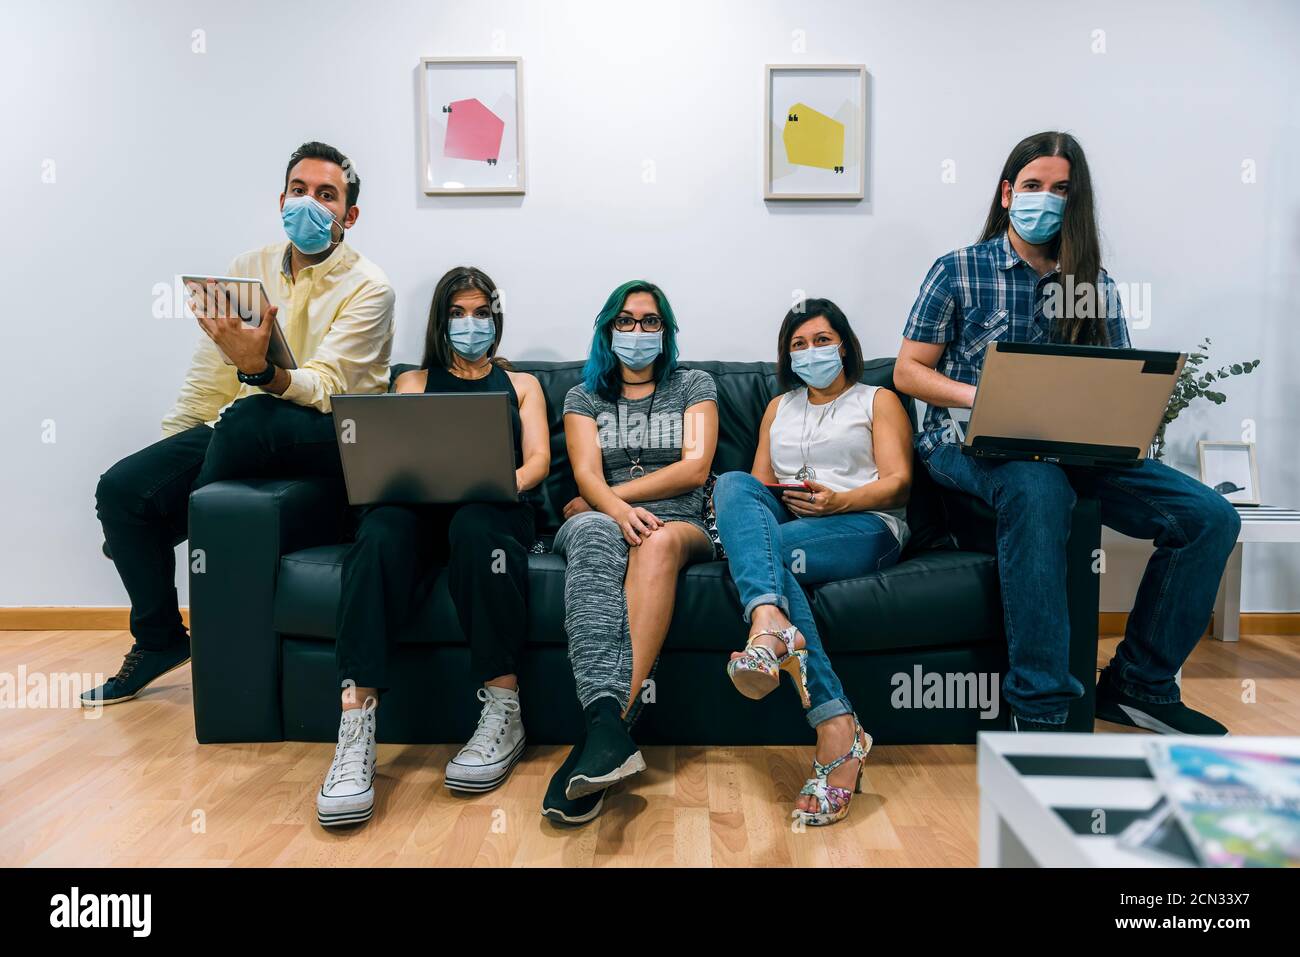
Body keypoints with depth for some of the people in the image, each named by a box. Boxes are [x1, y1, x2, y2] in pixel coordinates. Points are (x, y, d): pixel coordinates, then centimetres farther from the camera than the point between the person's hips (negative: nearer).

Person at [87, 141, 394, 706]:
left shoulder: (366, 288, -7)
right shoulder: (249, 270, 10)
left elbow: (323, 390, -19)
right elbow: (206, 384, 13)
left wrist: (259, 371, -39)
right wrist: (163, 462, 10)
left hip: (332, 434, -5)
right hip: (236, 431, 6)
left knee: (249, 416, -36)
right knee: (122, 488, -14)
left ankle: (199, 530, -6)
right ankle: (159, 639, 6)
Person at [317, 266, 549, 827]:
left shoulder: (522, 384, 27)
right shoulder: (413, 382, 29)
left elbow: (538, 460, 11)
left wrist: (506, 481, -14)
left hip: (497, 507, -1)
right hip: (420, 503, 1)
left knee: (473, 525, -40)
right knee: (382, 531, -37)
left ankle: (503, 714, -35)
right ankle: (355, 732, -46)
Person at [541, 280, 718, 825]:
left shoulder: (694, 386, 17)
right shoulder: (583, 398, 19)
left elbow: (695, 469, 1)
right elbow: (587, 475, 1)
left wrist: (608, 495, -4)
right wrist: (616, 509, -24)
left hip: (678, 526, 0)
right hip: (604, 520, 1)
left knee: (658, 543, -39)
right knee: (593, 532, -39)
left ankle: (607, 729, -50)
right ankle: (606, 723, -55)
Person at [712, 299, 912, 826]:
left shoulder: (878, 400, 18)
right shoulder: (779, 407, 30)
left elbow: (898, 482, 4)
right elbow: (760, 484, 21)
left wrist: (838, 501, -16)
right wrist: (751, 511, -4)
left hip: (864, 526, -3)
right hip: (786, 523, 4)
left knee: (766, 552, -34)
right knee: (733, 482, -30)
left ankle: (835, 733, -45)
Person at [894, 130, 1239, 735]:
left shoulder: (1095, 285, 16)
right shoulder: (957, 271, 5)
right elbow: (908, 371, 2)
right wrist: (984, 397, -15)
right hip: (968, 443, -4)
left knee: (1211, 516, -13)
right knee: (1036, 487, -40)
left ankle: (1139, 684, 2)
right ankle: (1039, 711, -31)